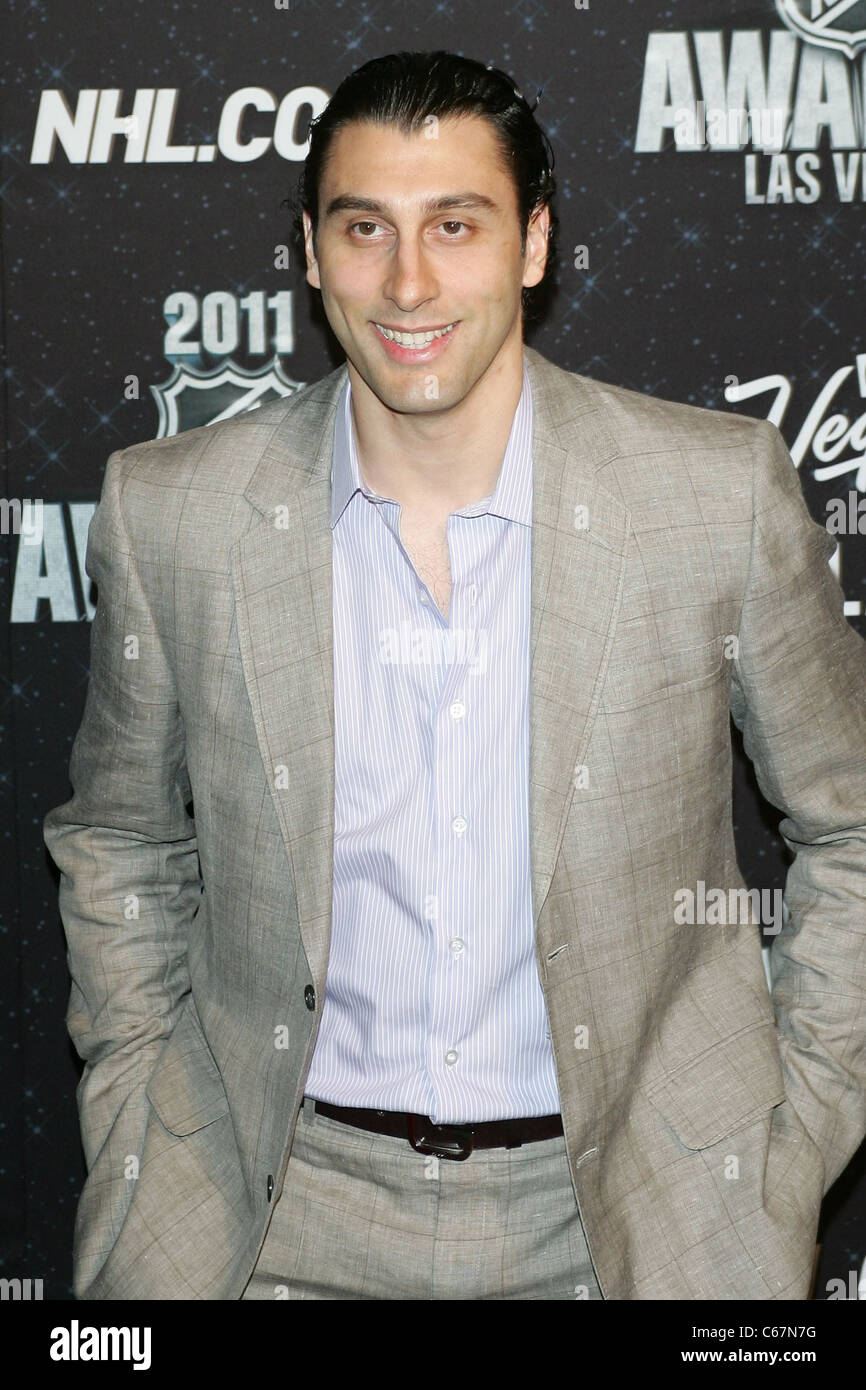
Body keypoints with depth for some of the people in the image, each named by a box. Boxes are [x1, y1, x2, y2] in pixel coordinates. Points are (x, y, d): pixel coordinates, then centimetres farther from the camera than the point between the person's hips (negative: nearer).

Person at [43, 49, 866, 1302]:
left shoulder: (723, 491, -11)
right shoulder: (168, 513, -8)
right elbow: (118, 843, 6)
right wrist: (139, 1142, 3)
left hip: (630, 1194, 0)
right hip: (279, 1202, 1)